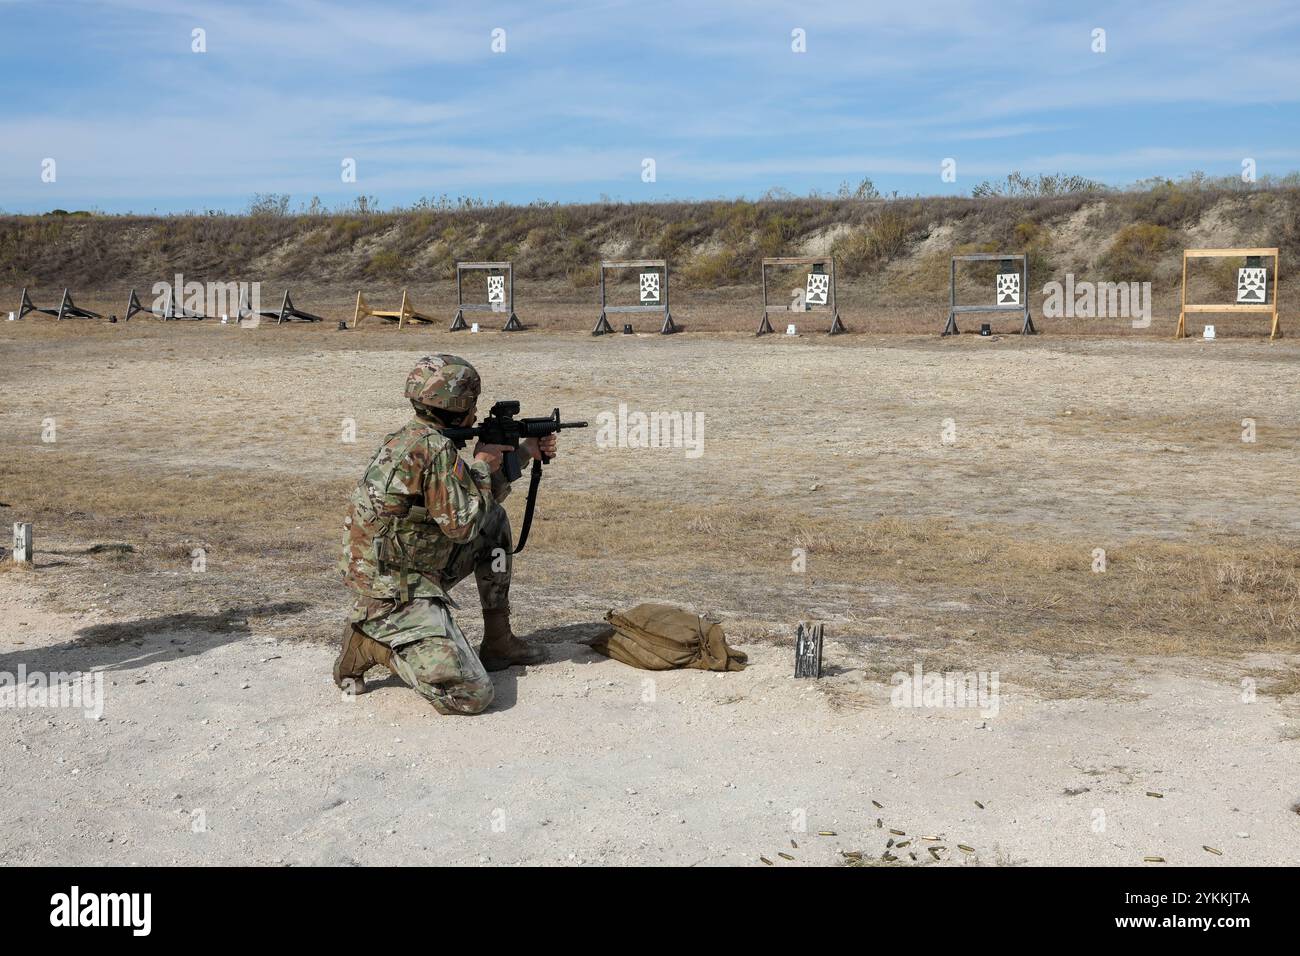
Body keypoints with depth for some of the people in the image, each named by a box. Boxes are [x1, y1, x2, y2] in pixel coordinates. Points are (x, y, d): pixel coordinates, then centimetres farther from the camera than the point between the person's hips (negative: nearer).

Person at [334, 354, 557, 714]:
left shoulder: (415, 438, 10)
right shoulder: (436, 449, -22)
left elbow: (484, 501, 22)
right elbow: (462, 525, -17)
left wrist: (523, 453, 21)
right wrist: (482, 466, -5)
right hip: (393, 590, -10)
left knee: (495, 520, 18)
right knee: (471, 695, -20)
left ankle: (498, 641, 19)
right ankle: (369, 642, -2)